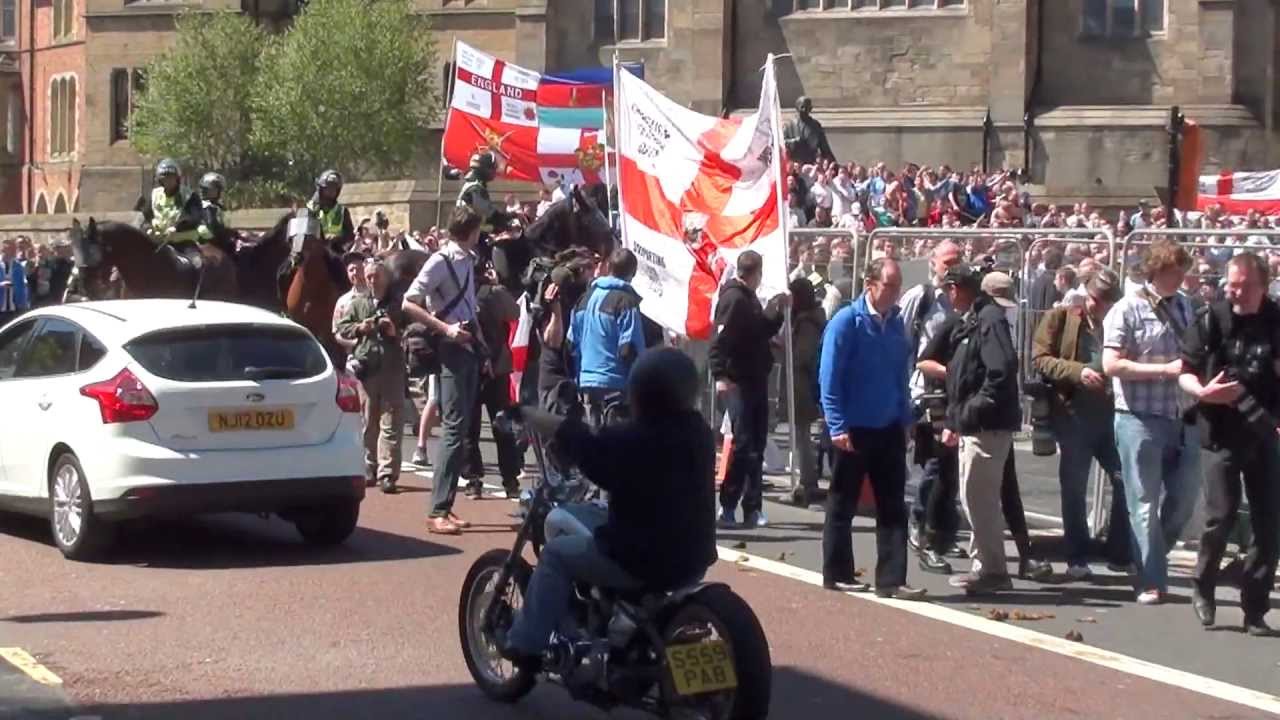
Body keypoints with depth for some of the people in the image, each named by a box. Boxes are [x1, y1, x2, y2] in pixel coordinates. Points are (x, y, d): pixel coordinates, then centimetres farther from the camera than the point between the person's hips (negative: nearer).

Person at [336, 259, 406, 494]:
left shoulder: (398, 303, 5)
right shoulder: (358, 303, 13)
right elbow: (341, 328, 14)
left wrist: (397, 332, -13)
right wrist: (359, 328, -3)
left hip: (392, 369, -3)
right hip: (365, 367, 3)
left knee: (390, 423, -6)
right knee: (367, 421, 8)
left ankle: (387, 474, -8)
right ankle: (370, 470, 19)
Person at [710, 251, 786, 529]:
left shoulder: (749, 299, 16)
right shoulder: (734, 298, -13)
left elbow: (762, 331, 27)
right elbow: (719, 340, -21)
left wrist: (776, 310, 17)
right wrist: (720, 375, -27)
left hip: (756, 380, 9)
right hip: (738, 382, -9)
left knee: (756, 445, 10)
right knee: (743, 443, -10)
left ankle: (752, 508, 14)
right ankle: (727, 506, -5)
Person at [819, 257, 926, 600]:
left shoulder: (895, 322, 6)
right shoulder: (847, 322, -11)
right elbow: (829, 377, -13)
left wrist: (905, 418, 10)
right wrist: (838, 427, -16)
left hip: (889, 428, 5)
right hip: (854, 429, -5)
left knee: (893, 507, 3)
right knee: (843, 505, 7)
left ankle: (891, 580, 6)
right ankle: (837, 575, 17)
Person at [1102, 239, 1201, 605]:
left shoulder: (1183, 306, 12)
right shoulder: (1128, 310, -8)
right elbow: (1112, 364, -15)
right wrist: (1166, 369, -18)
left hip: (1181, 416, 6)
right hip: (1140, 416, -6)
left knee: (1184, 497, 9)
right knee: (1145, 503, 1)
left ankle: (1150, 558, 29)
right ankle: (1151, 582, 7)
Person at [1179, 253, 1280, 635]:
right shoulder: (1211, 321, -4)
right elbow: (1184, 373, 1)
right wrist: (1202, 392, -19)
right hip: (1221, 433, -2)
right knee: (1221, 516, -6)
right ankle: (1203, 589, 20)